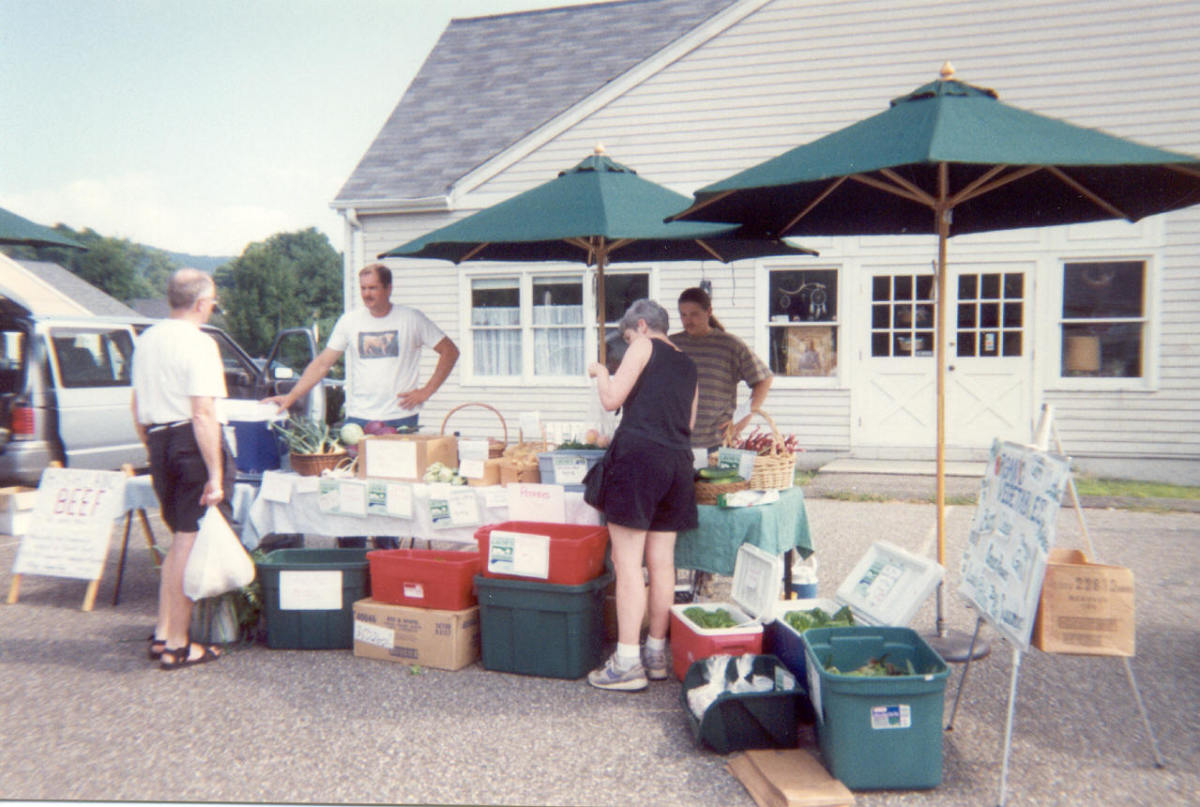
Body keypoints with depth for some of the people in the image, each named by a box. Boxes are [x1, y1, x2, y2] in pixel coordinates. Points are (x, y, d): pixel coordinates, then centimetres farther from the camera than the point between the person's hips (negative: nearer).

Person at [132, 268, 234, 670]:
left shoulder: (146, 339, 14)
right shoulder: (199, 343, -12)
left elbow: (137, 406, 21)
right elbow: (203, 415, -20)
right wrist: (216, 475, -19)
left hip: (159, 443, 8)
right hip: (192, 444, -8)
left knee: (180, 539, 19)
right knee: (190, 544, -1)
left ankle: (162, 633, 23)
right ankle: (177, 645, 5)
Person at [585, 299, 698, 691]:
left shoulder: (644, 347, 2)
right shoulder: (687, 365, 22)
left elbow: (612, 398, -6)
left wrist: (600, 372, 12)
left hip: (638, 454, -7)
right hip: (677, 462, 7)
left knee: (627, 561, -5)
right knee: (662, 562, 10)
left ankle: (627, 663, -5)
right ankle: (656, 654, 18)